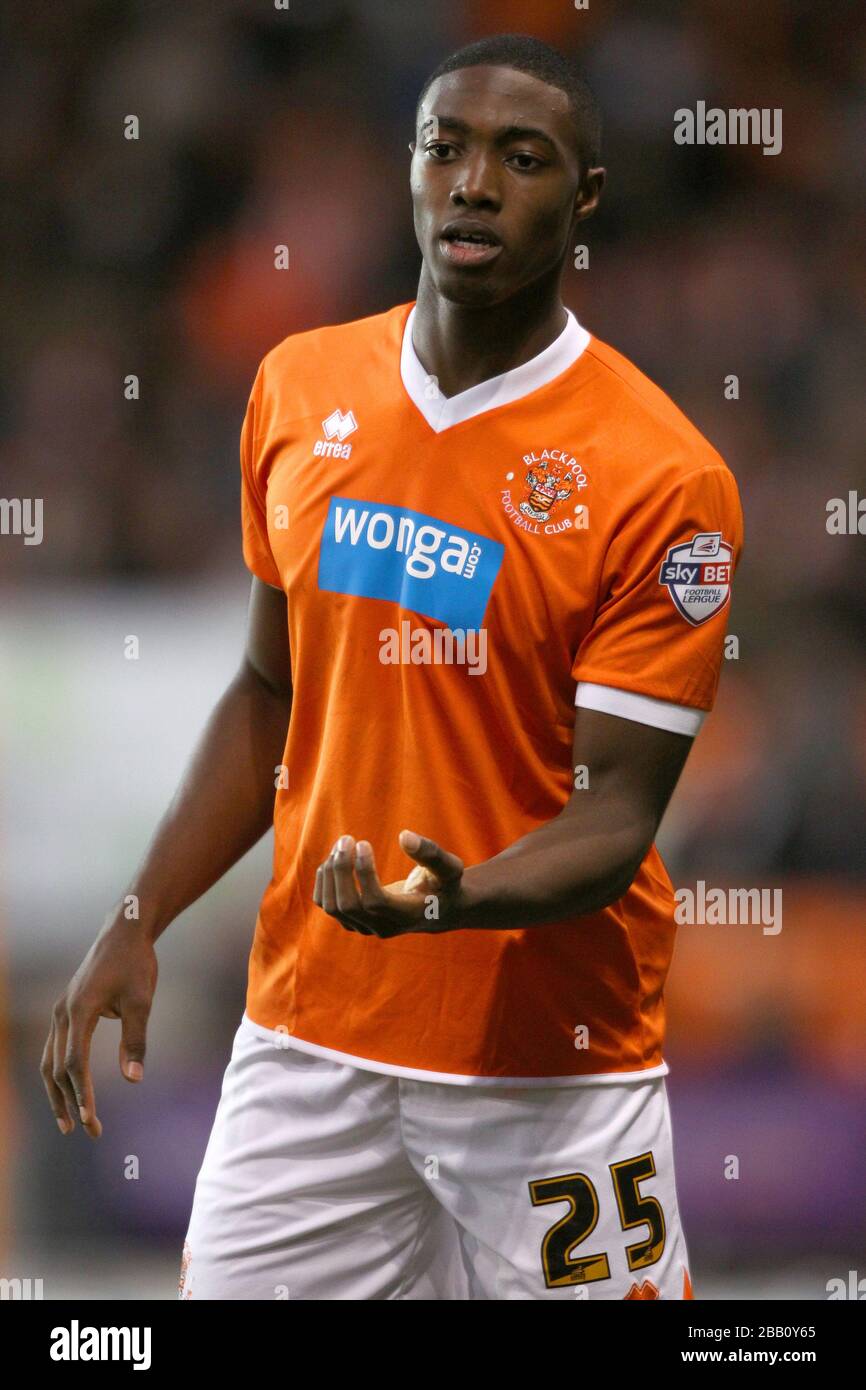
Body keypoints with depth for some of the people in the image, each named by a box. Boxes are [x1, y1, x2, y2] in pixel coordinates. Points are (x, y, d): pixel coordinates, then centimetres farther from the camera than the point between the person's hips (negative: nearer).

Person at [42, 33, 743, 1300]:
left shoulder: (661, 480, -13)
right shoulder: (300, 390, 5)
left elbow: (617, 810, -13)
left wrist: (456, 901, -32)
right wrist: (139, 923, 7)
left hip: (546, 1059, -4)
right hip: (306, 1029, 4)